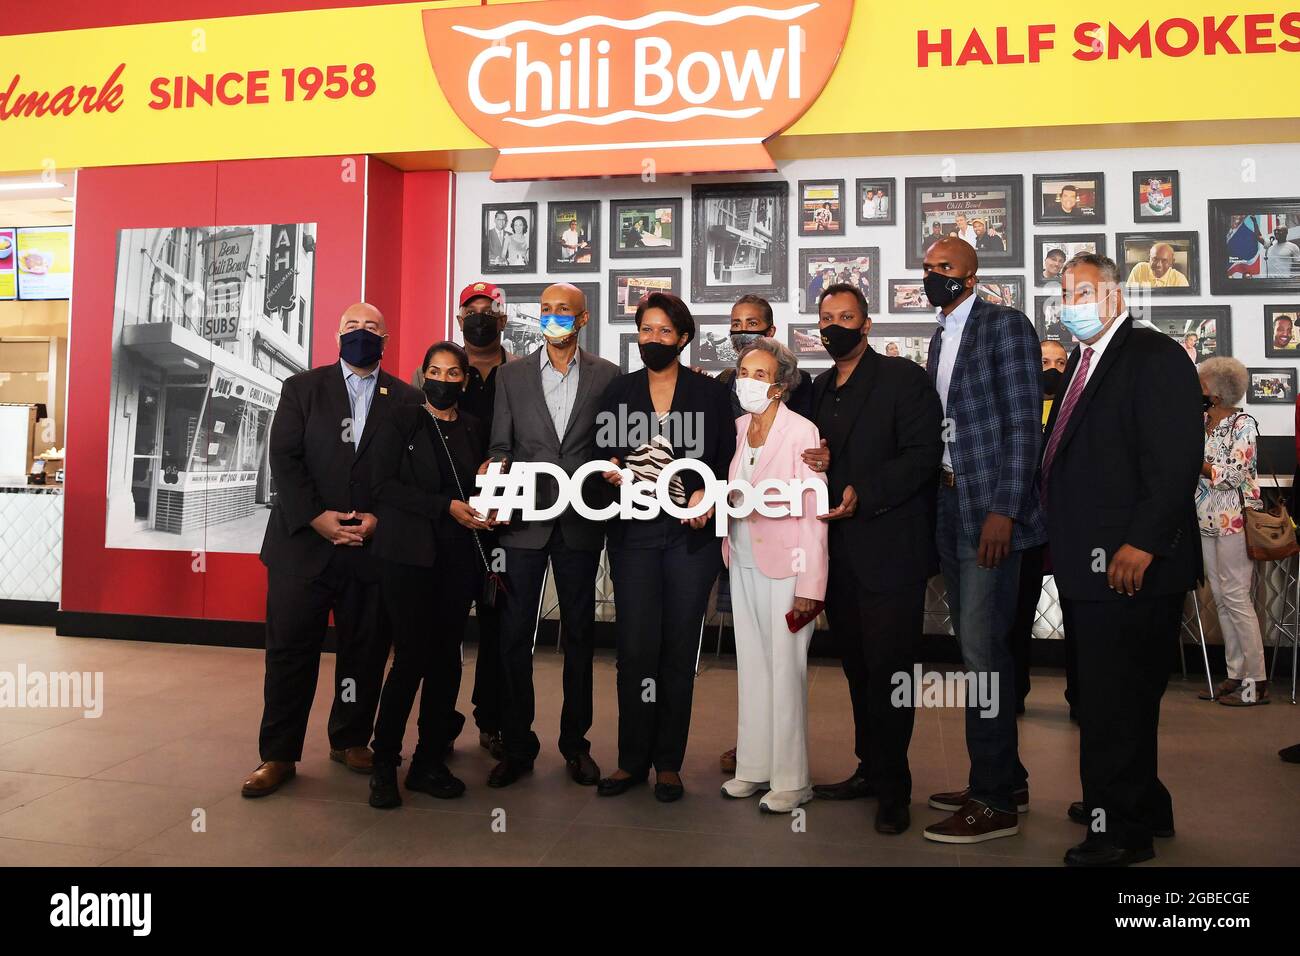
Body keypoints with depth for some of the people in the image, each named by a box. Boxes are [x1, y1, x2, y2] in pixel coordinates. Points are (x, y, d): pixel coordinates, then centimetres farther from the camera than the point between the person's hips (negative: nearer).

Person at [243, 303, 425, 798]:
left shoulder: (407, 399, 7)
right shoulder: (301, 388, 8)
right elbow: (284, 459, -1)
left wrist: (378, 519, -10)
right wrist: (317, 517, -12)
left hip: (374, 547, 1)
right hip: (303, 542, 0)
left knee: (365, 650, 8)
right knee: (289, 650, 3)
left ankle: (351, 739, 26)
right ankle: (278, 755, 15)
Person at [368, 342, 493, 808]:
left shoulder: (473, 429, 13)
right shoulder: (401, 421, 2)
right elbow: (382, 485, -7)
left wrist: (483, 509, -2)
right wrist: (445, 506, -14)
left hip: (459, 559, 4)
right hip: (409, 556, -4)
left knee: (446, 659, 5)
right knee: (412, 659, -6)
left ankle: (429, 761, 16)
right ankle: (384, 763, 10)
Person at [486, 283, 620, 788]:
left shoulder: (607, 375, 5)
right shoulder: (512, 374, 7)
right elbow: (500, 445, 3)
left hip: (580, 523, 0)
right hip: (524, 520, 0)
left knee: (579, 635, 10)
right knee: (514, 636, 3)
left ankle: (575, 742, 24)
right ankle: (516, 746, 18)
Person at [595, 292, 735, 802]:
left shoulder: (711, 393, 5)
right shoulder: (618, 390, 10)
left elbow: (726, 460, 7)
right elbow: (603, 453, 14)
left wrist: (705, 494, -11)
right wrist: (610, 471, -8)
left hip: (689, 532, -1)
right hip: (633, 532, 1)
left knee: (679, 648, 4)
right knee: (636, 648, 0)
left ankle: (668, 763, 17)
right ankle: (632, 760, 15)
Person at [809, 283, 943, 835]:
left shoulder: (904, 378, -5)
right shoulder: (818, 390, 16)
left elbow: (923, 454, -13)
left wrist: (863, 494, -22)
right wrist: (809, 465, -4)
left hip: (889, 551, -6)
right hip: (838, 550, 7)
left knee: (888, 669, -1)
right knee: (858, 667, 15)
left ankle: (893, 789, 13)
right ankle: (870, 770, 29)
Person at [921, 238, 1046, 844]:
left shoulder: (1004, 325, -6)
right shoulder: (940, 337, 18)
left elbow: (1024, 423, -12)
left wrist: (1003, 511, -18)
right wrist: (937, 501, 13)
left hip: (990, 511, -8)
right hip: (950, 511, 8)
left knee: (983, 650, -7)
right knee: (976, 648, 13)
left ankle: (995, 801, 5)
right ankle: (1005, 779, 27)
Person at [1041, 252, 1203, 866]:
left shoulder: (1155, 357, -9)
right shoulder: (1083, 361, 18)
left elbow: (1176, 460, -18)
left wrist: (1142, 544, -23)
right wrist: (1062, 539, 14)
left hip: (1130, 565, -9)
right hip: (1086, 563, 9)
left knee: (1115, 696, -1)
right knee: (1112, 693, 18)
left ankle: (1120, 827, 14)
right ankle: (1141, 805, 35)